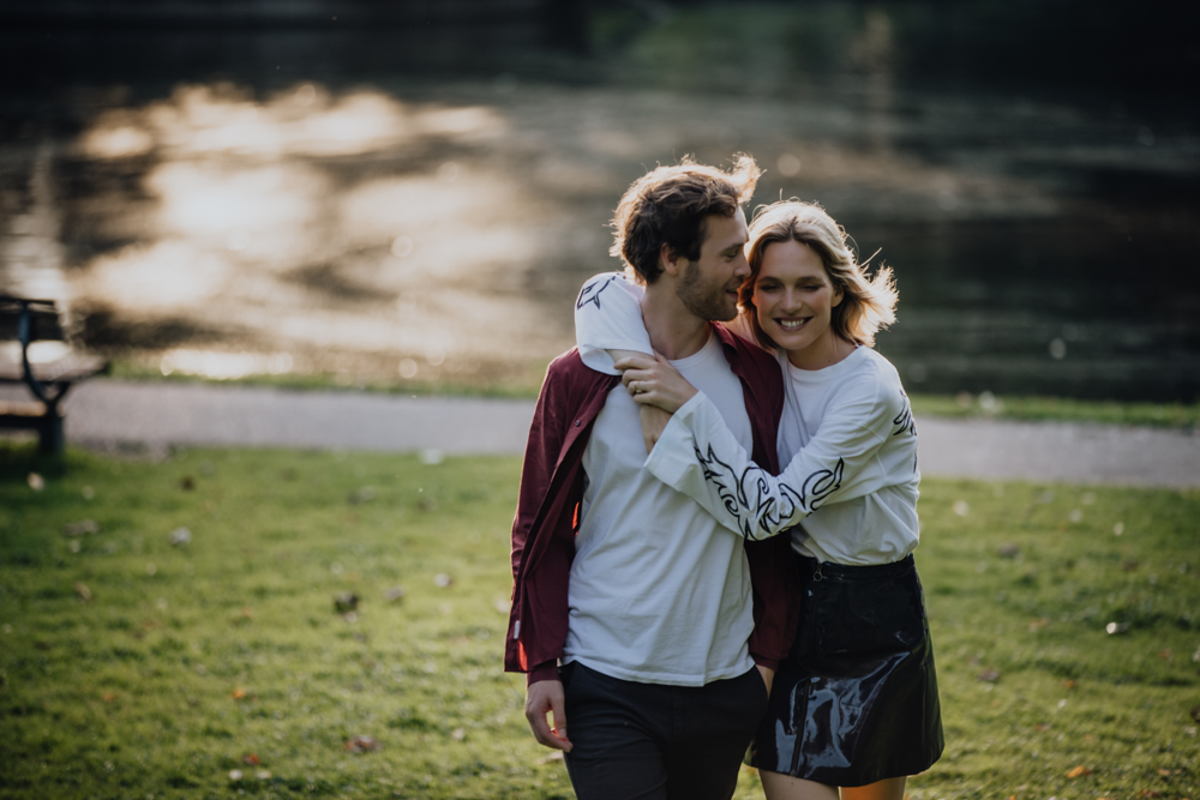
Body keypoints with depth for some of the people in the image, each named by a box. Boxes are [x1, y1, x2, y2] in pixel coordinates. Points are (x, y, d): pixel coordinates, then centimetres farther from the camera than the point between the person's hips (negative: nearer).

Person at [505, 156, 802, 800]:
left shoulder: (756, 376, 4)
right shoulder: (581, 378, -4)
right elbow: (540, 532, 1)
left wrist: (769, 651, 5)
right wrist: (541, 666, -4)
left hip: (724, 686, 3)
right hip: (607, 690, -3)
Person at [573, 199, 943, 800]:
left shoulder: (871, 391, -19)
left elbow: (771, 509, -27)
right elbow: (609, 288, 1)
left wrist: (688, 406, -31)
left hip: (872, 622, -4)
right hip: (784, 613, 4)